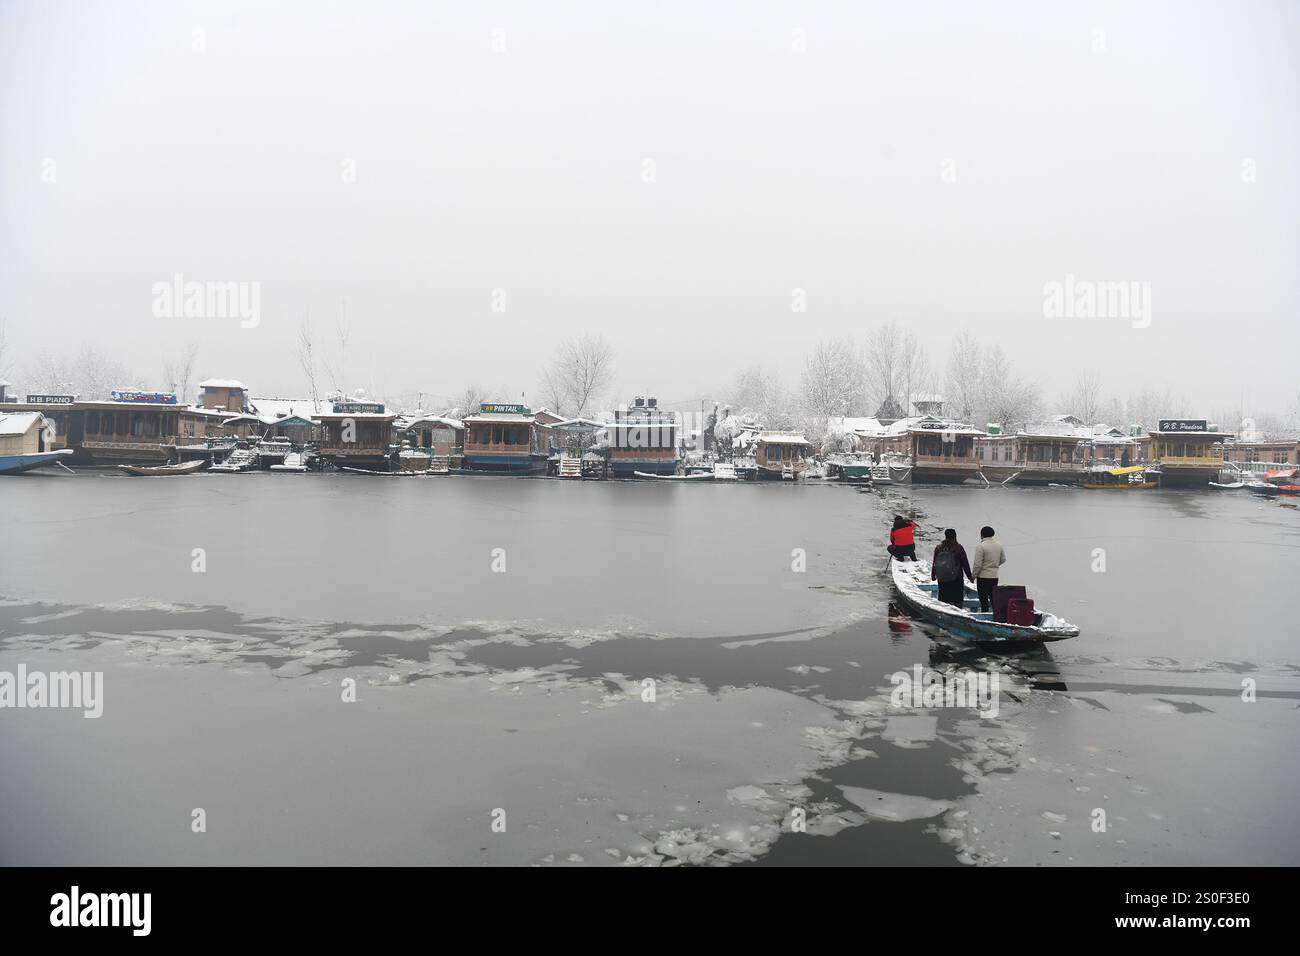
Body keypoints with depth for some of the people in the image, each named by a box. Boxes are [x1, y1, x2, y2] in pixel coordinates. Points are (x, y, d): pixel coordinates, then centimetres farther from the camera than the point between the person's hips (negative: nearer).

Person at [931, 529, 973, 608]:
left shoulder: (938, 548, 3)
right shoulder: (958, 548, -6)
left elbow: (934, 563, 9)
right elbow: (965, 564, -3)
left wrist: (933, 575, 22)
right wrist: (970, 577, 6)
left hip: (942, 580, 3)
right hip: (956, 580, -3)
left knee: (943, 600, 9)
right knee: (957, 600, 2)